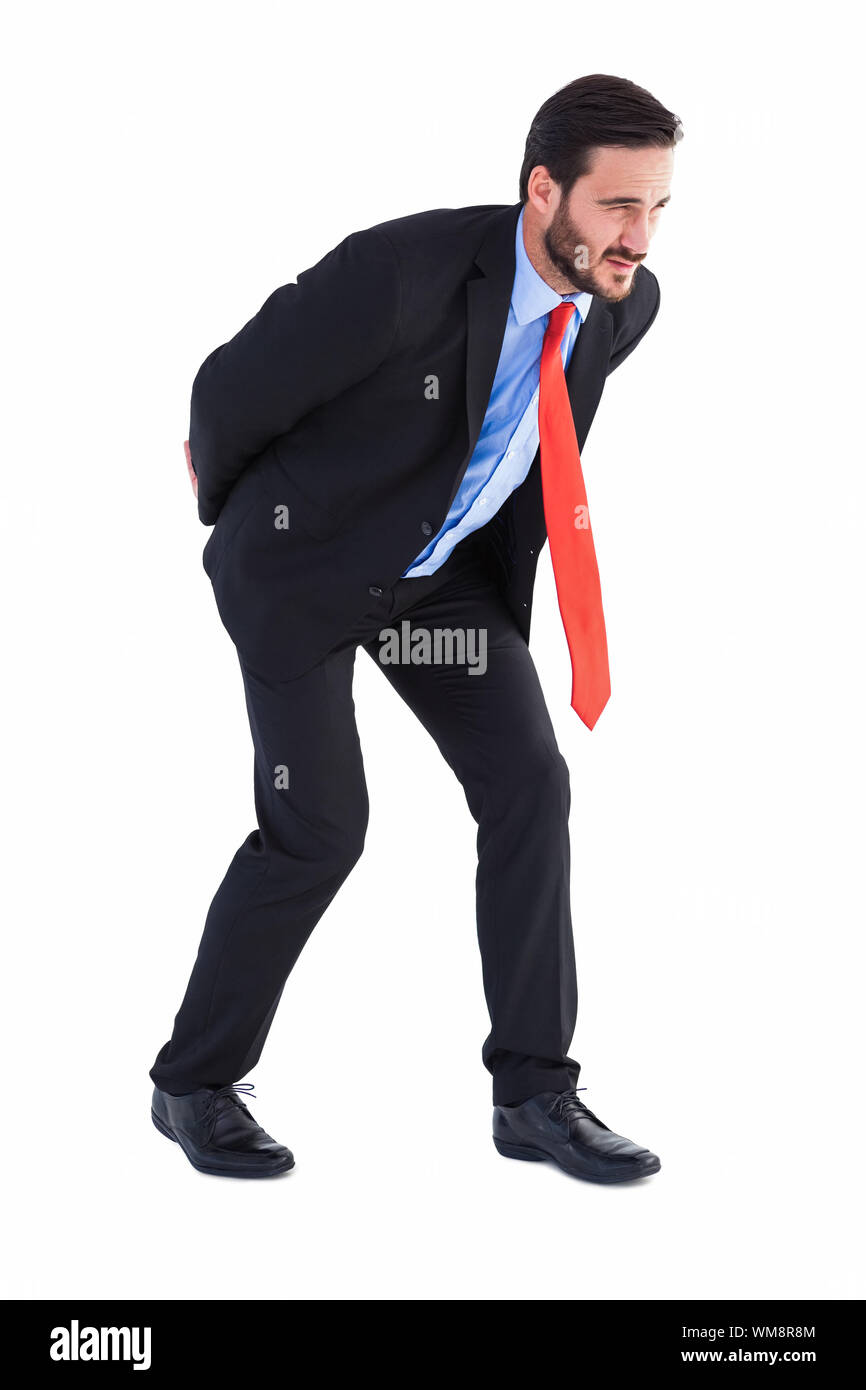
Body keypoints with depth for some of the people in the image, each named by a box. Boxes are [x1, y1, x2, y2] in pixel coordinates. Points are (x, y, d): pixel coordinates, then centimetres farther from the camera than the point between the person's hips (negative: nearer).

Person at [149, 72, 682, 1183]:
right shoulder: (402, 273, -31)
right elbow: (234, 385, -15)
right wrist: (224, 504, 3)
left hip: (452, 564, 6)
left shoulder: (624, 305, -10)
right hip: (306, 563, -6)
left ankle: (533, 1092, 6)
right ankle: (192, 1083, 13)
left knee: (529, 787, -5)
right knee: (317, 828, -7)